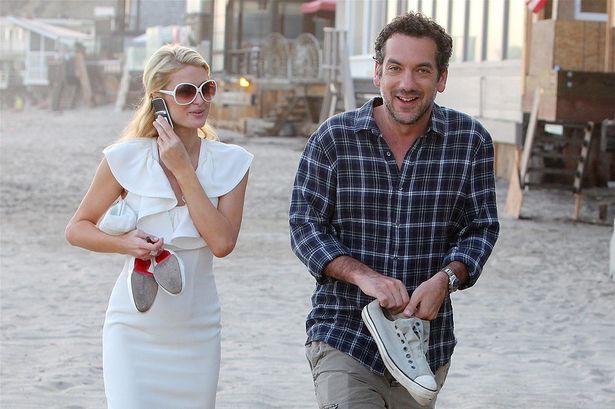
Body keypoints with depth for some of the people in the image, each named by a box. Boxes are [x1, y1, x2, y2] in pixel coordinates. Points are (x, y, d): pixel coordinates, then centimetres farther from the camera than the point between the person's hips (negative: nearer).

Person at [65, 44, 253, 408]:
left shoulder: (231, 163, -1)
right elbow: (77, 228, 2)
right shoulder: (127, 159, -7)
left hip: (198, 333, 3)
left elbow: (223, 242, -14)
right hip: (134, 328, -2)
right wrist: (125, 243, -18)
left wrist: (184, 170, -15)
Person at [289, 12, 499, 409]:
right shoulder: (334, 137, -3)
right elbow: (305, 225, -2)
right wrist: (361, 274, -19)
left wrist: (446, 279, -16)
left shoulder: (471, 141, -1)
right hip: (342, 335, -2)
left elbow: (482, 227, 4)